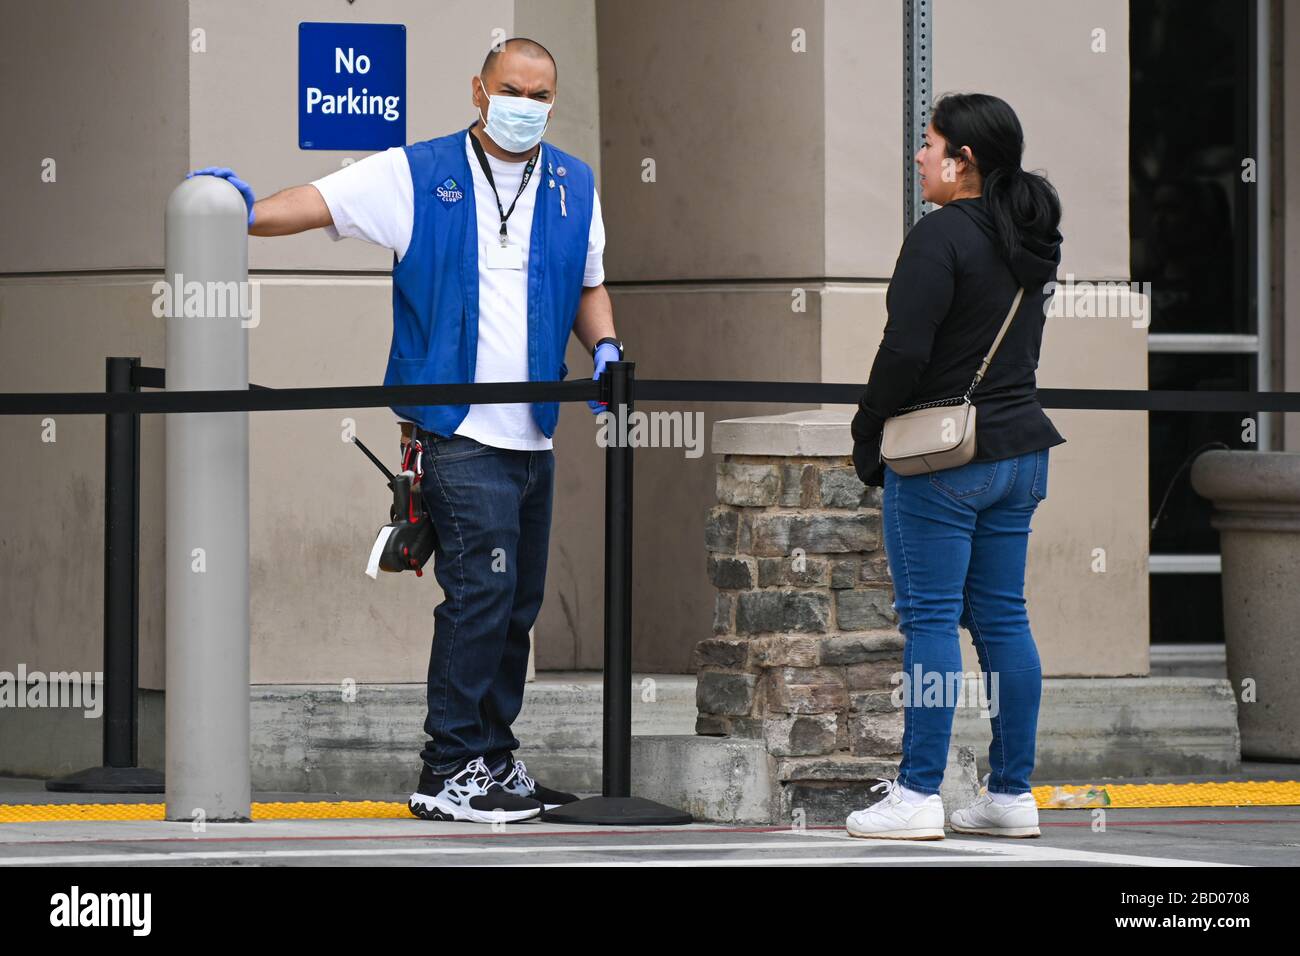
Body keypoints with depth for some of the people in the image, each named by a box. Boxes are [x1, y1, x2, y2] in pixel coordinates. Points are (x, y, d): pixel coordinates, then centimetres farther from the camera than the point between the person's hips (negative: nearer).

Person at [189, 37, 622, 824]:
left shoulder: (575, 188, 13)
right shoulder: (416, 176, -1)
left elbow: (589, 287, 24)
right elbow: (316, 203, -7)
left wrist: (606, 350, 4)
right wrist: (241, 212, -26)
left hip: (533, 434, 6)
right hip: (458, 429, -6)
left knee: (518, 605, 11)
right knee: (482, 590, -14)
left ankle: (494, 758, 21)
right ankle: (449, 773, -10)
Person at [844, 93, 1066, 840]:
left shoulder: (942, 235, -15)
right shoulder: (1027, 239, 11)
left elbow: (906, 350, -18)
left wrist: (868, 438, -7)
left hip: (941, 458, -8)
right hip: (1019, 446, 8)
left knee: (930, 618, -5)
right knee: (1003, 618, 10)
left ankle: (918, 795, -4)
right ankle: (1013, 793, 12)